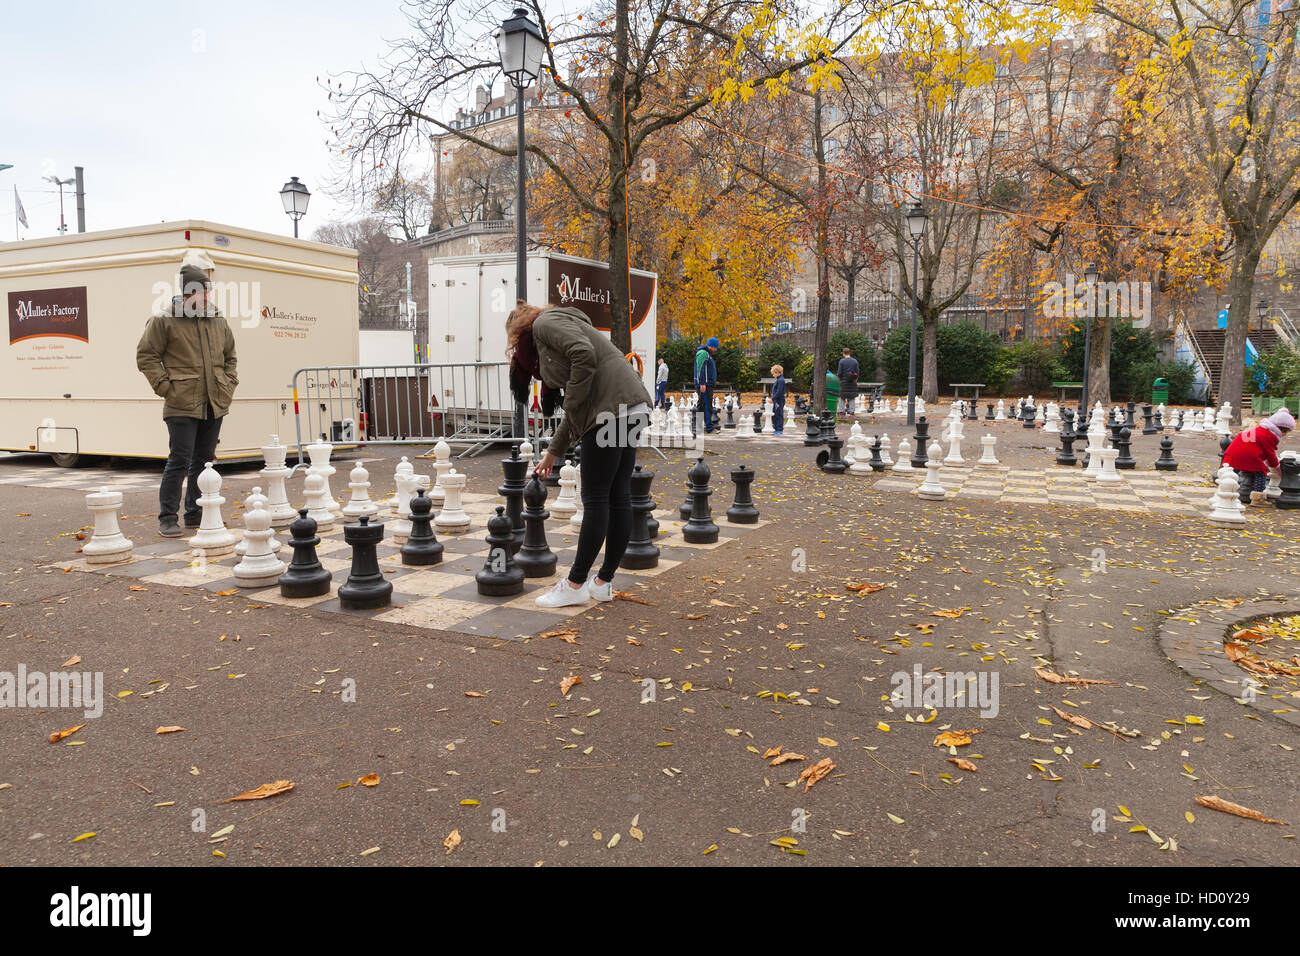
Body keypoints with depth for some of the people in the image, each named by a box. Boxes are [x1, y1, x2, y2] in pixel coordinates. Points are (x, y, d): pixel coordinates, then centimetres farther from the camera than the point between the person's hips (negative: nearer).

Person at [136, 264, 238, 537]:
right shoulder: (164, 321, -4)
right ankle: (167, 518, 3)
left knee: (204, 460, 12)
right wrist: (165, 386, -8)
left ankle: (195, 513, 23)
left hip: (214, 405, 6)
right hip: (182, 405, -6)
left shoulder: (219, 321, 13)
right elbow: (145, 356, -1)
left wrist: (228, 384, 13)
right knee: (180, 461, -7)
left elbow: (230, 356, 25)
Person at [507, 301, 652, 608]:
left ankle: (575, 585, 3)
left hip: (611, 409, -10)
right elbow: (575, 406, 33)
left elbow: (584, 354, -17)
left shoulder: (544, 323, 3)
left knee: (595, 499, -5)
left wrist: (573, 404, -8)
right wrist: (553, 452, 37)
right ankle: (604, 583, 16)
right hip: (632, 409, 10)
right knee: (618, 496, 9)